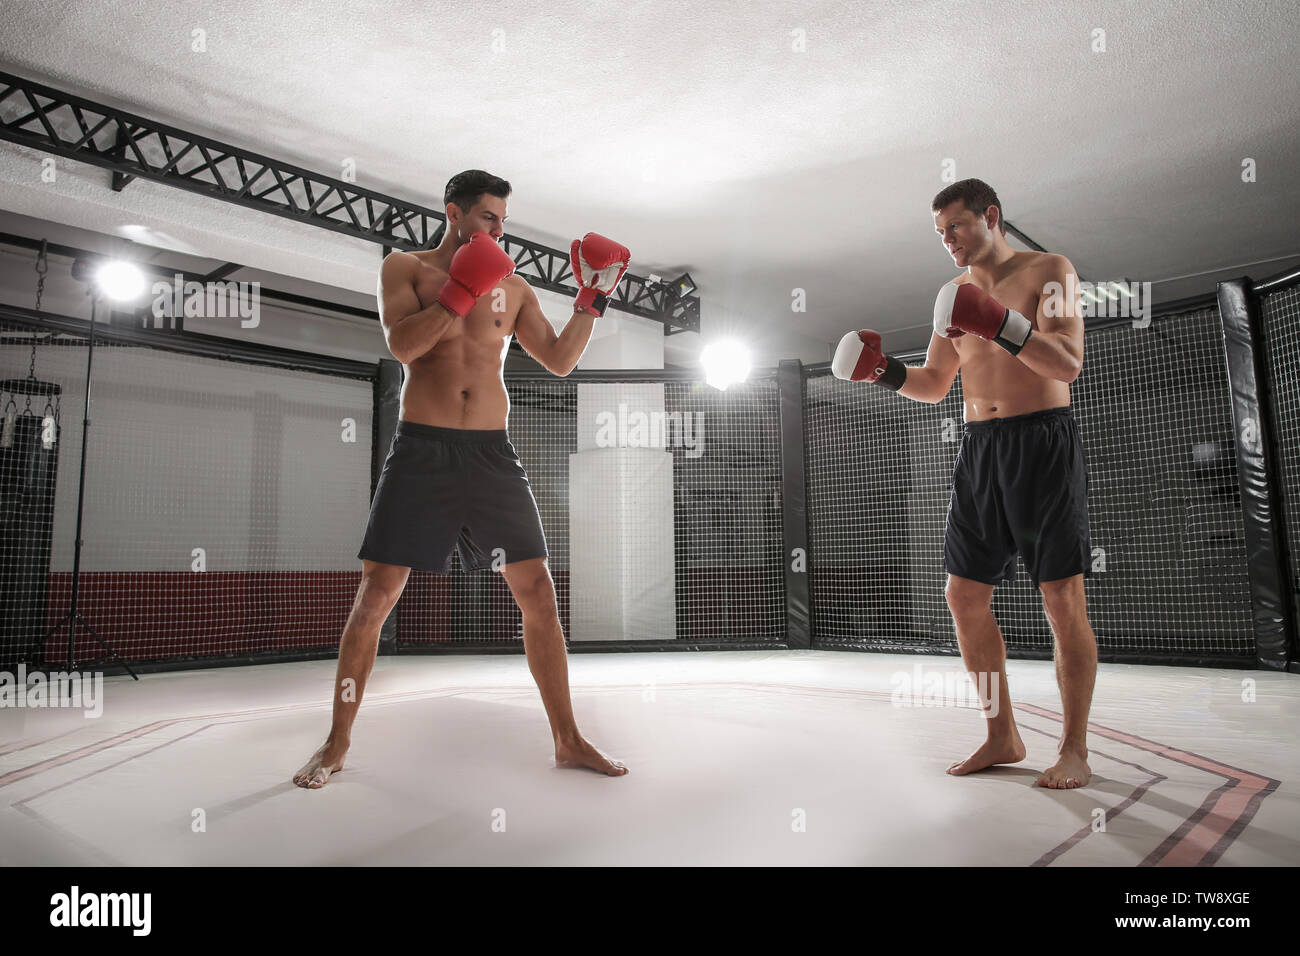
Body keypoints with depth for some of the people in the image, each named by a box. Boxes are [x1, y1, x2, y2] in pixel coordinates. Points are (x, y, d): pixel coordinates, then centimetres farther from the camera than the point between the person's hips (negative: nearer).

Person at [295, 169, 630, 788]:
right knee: (376, 595, -1)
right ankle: (338, 740, 19)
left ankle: (567, 741, 11)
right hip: (422, 450, -2)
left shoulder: (512, 287, 14)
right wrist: (461, 292, -11)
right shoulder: (405, 268, 7)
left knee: (537, 592, -1)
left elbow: (559, 360, 13)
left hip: (491, 452, 3)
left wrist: (592, 300, 5)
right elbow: (402, 345, -10)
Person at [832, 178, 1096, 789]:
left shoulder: (1048, 271, -1)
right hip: (979, 450, 6)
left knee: (1063, 601, -3)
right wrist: (887, 372, -1)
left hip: (1044, 445, -5)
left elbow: (1068, 365, -13)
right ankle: (1002, 736, 16)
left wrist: (1004, 324, -26)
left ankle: (1074, 750, 10)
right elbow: (934, 386, 17)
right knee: (964, 596, 3)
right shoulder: (955, 296, 16)